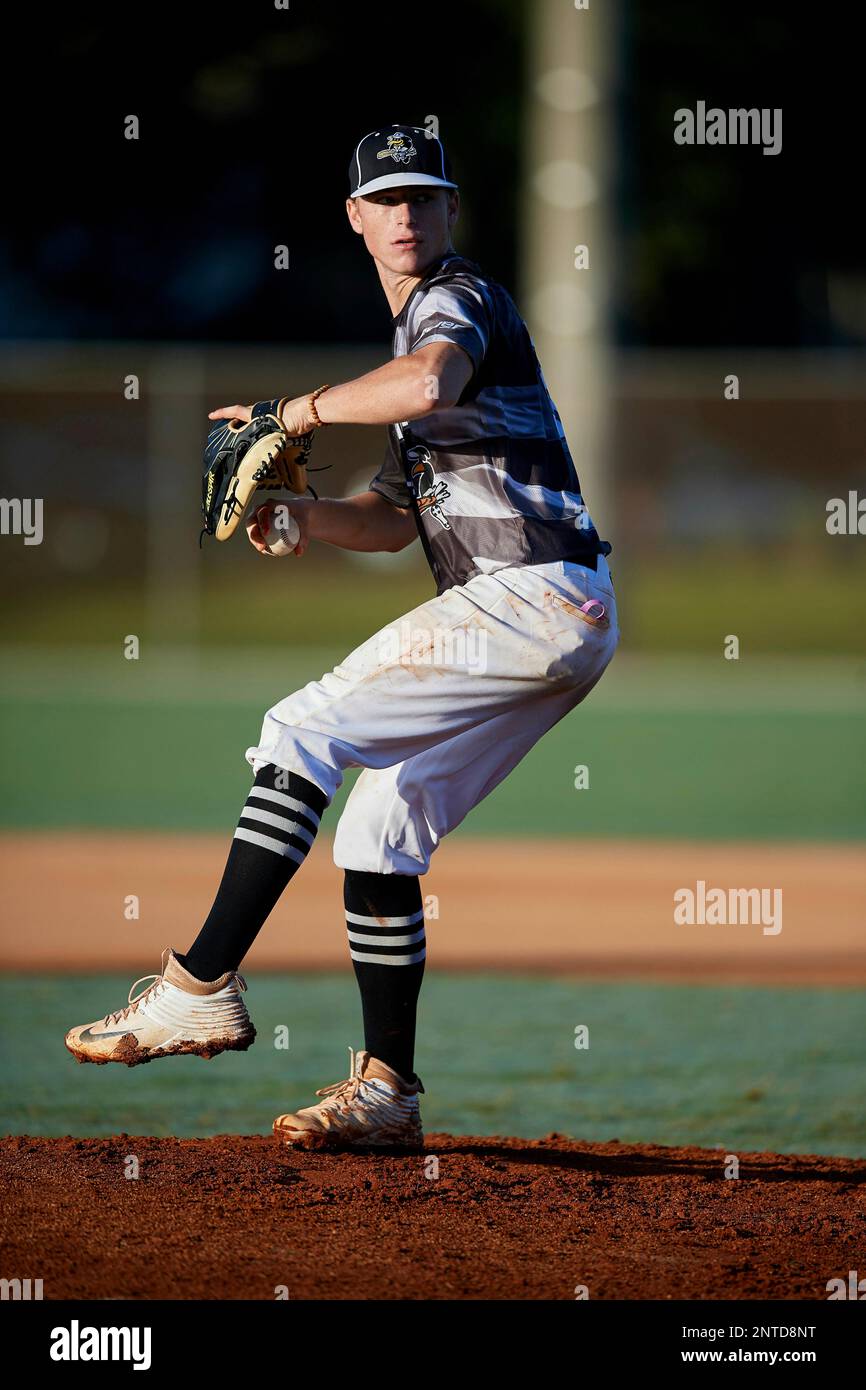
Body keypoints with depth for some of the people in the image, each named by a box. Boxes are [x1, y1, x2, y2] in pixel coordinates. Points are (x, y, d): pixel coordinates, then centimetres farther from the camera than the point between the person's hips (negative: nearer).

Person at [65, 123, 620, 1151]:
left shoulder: (459, 297, -4)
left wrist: (300, 409, -17)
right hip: (567, 626, 10)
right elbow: (393, 519, 27)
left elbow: (429, 383, -30)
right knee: (379, 827, 10)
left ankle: (201, 987, -13)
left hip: (528, 596, -10)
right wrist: (305, 517, 7)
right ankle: (385, 1091, 12)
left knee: (300, 733, -12)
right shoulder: (417, 333, 27)